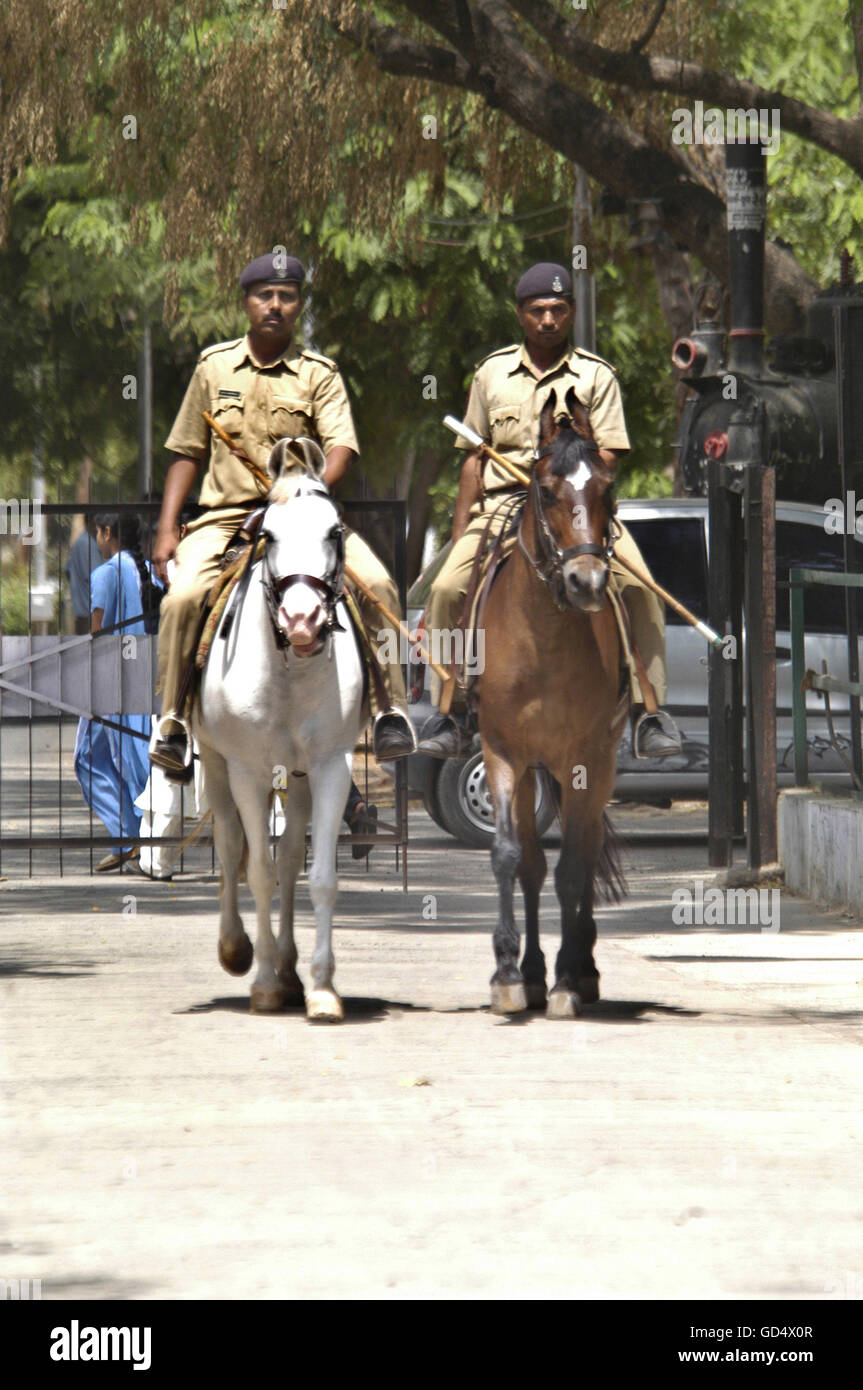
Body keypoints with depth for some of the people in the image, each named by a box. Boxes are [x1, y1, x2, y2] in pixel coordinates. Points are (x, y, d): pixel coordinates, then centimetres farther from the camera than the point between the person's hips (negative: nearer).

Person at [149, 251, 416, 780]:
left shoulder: (319, 374, 5)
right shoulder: (215, 366, 10)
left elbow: (342, 447, -10)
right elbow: (187, 455, 15)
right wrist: (166, 530, 3)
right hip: (225, 517, 1)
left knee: (377, 584, -24)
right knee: (183, 596, -27)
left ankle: (391, 710, -15)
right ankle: (174, 722, -14)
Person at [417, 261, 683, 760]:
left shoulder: (596, 376, 7)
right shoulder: (492, 373, 13)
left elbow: (608, 455, 1)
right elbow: (474, 458, 15)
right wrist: (461, 527, 7)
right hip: (502, 503, 2)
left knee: (639, 586, -25)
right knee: (447, 589, -19)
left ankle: (649, 711, -18)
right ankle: (451, 714, -7)